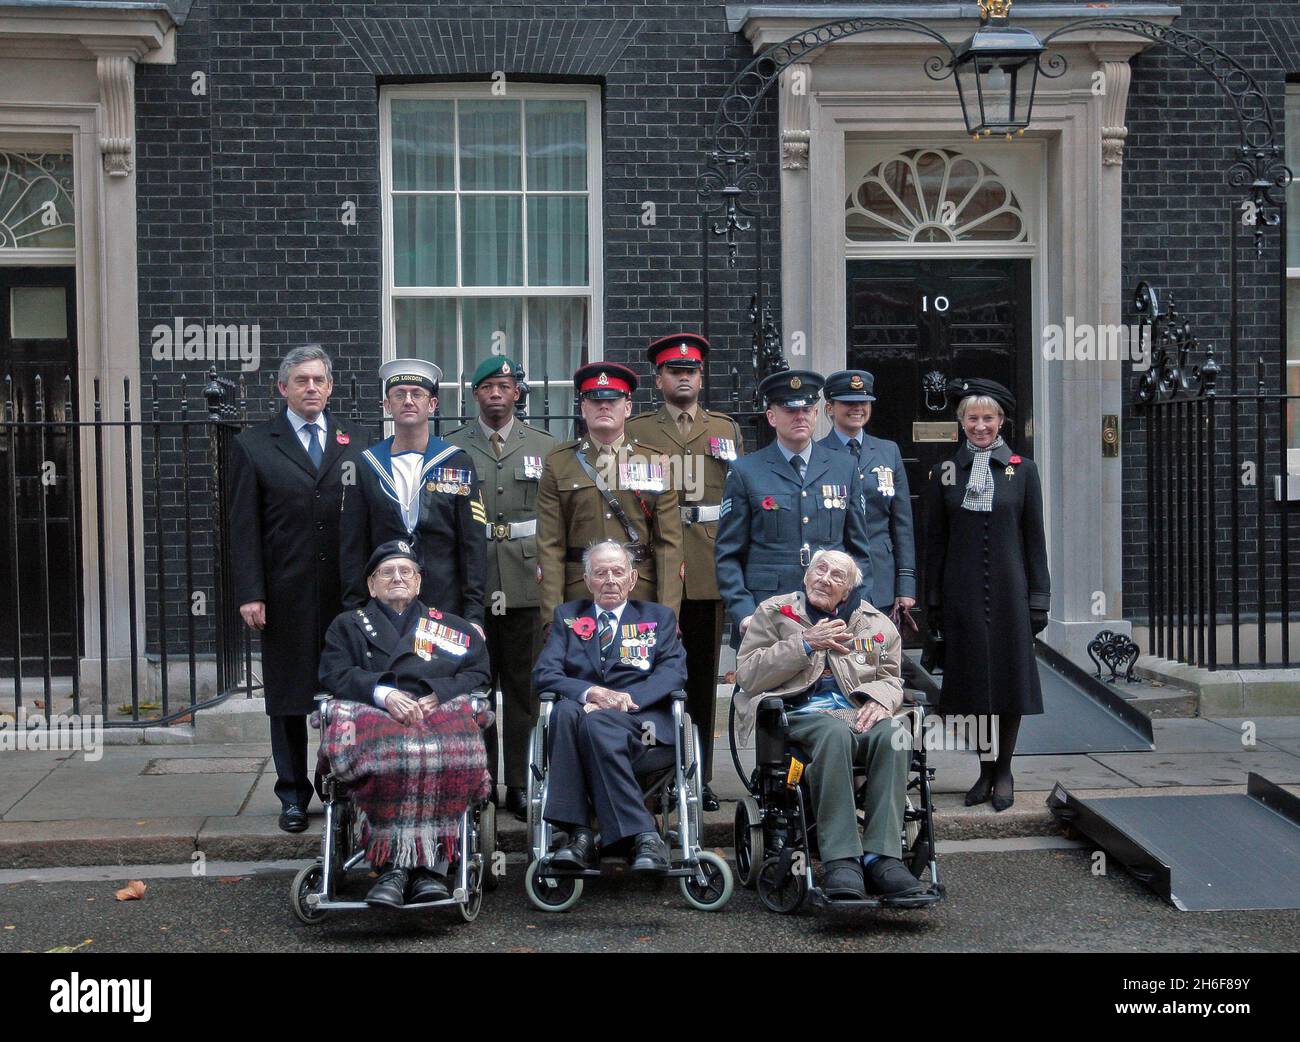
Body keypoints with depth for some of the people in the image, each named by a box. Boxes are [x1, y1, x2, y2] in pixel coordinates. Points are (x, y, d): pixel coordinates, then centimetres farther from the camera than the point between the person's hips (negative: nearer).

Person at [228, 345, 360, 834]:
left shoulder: (352, 444, 8)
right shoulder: (254, 446, 4)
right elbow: (244, 527, 0)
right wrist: (249, 593, -7)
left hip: (345, 592, 1)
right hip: (286, 594, -1)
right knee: (288, 697, 6)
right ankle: (293, 795, 17)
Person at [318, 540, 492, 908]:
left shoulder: (453, 627, 31)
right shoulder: (348, 625, 30)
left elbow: (478, 675, 16)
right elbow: (334, 674, 11)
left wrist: (437, 697, -4)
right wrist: (384, 694, -8)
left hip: (440, 710, 1)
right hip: (372, 711, 0)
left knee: (449, 749, -39)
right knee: (384, 749, -40)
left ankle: (429, 867, -42)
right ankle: (392, 864, -43)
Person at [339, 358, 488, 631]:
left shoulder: (457, 463, 4)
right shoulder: (365, 466, 6)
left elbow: (473, 545, 1)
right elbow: (352, 547, 6)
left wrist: (474, 615, -4)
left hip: (447, 608, -1)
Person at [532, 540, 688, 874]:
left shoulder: (659, 617, 21)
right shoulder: (566, 616, 23)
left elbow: (674, 671, 3)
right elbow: (544, 673, 8)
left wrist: (623, 698, -15)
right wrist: (589, 692, -14)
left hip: (638, 718, -2)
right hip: (582, 708, 2)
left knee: (597, 722, -37)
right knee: (565, 711, -35)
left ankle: (644, 841, -39)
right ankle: (579, 834, -38)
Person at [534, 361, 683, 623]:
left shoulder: (656, 461, 6)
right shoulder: (558, 463, 6)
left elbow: (669, 542, 1)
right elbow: (550, 545, 1)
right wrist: (553, 618, -6)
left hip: (643, 597, 0)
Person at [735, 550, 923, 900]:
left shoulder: (875, 623, 23)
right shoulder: (775, 613, 15)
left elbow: (891, 678, 20)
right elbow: (746, 675, 4)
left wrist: (879, 700, -6)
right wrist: (805, 644, -5)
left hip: (858, 714, 3)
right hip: (798, 714, -3)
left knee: (894, 734, -32)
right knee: (835, 732, -38)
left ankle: (882, 857, -36)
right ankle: (840, 861, -41)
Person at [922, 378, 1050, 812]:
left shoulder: (1023, 470, 5)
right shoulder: (945, 473, 6)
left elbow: (1034, 538, 4)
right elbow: (935, 542, 7)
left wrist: (1039, 597, -1)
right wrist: (933, 600, 3)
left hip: (1009, 590, 0)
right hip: (963, 593, 1)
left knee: (1010, 677, 3)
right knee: (973, 679, 4)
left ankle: (1004, 771, 14)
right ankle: (986, 771, 15)